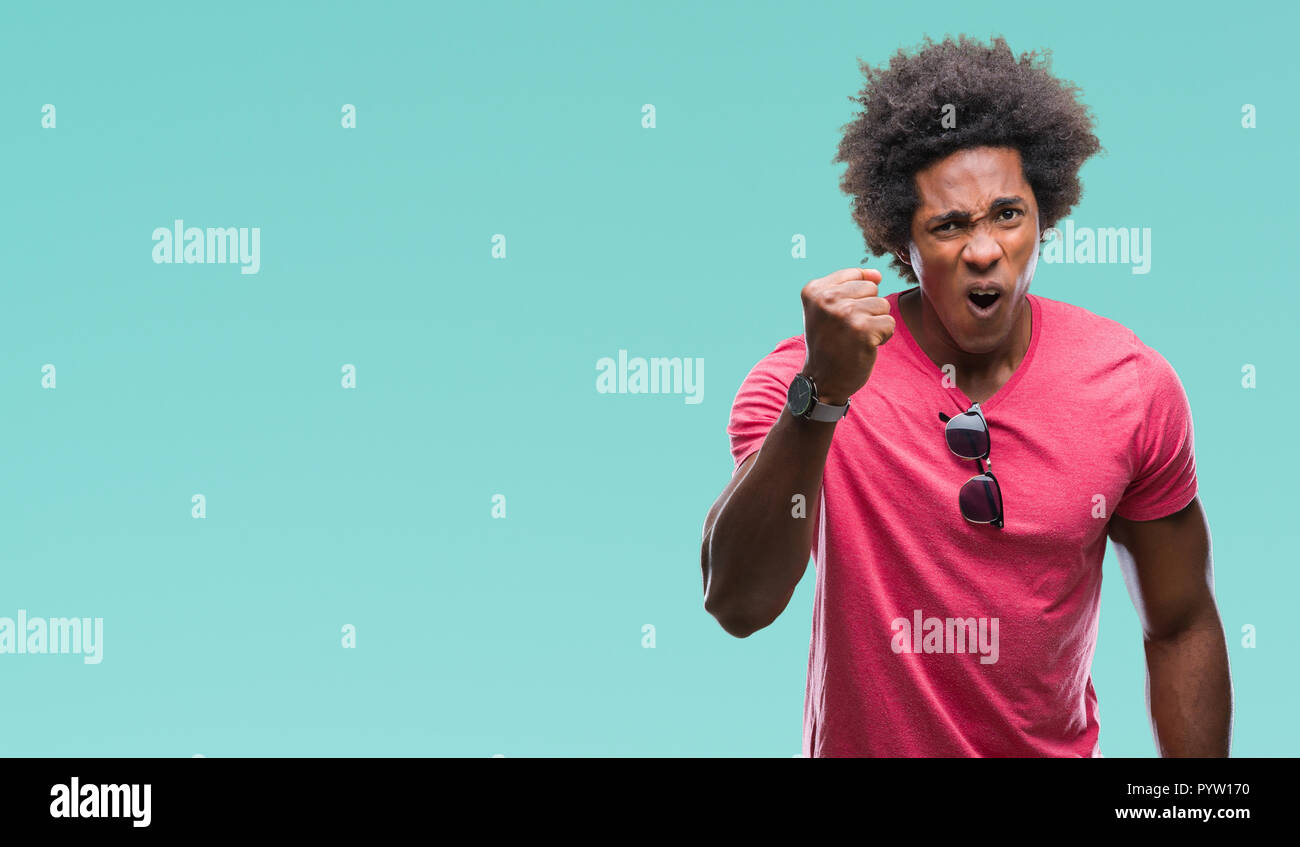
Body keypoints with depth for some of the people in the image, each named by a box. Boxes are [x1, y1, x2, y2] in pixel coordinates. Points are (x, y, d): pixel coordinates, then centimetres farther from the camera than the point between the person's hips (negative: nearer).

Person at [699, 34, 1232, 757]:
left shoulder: (1133, 386, -12)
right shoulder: (801, 382, -19)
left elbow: (1181, 630, -2)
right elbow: (738, 605, -32)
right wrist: (822, 397, -42)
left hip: (1059, 747, 2)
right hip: (861, 747, -1)